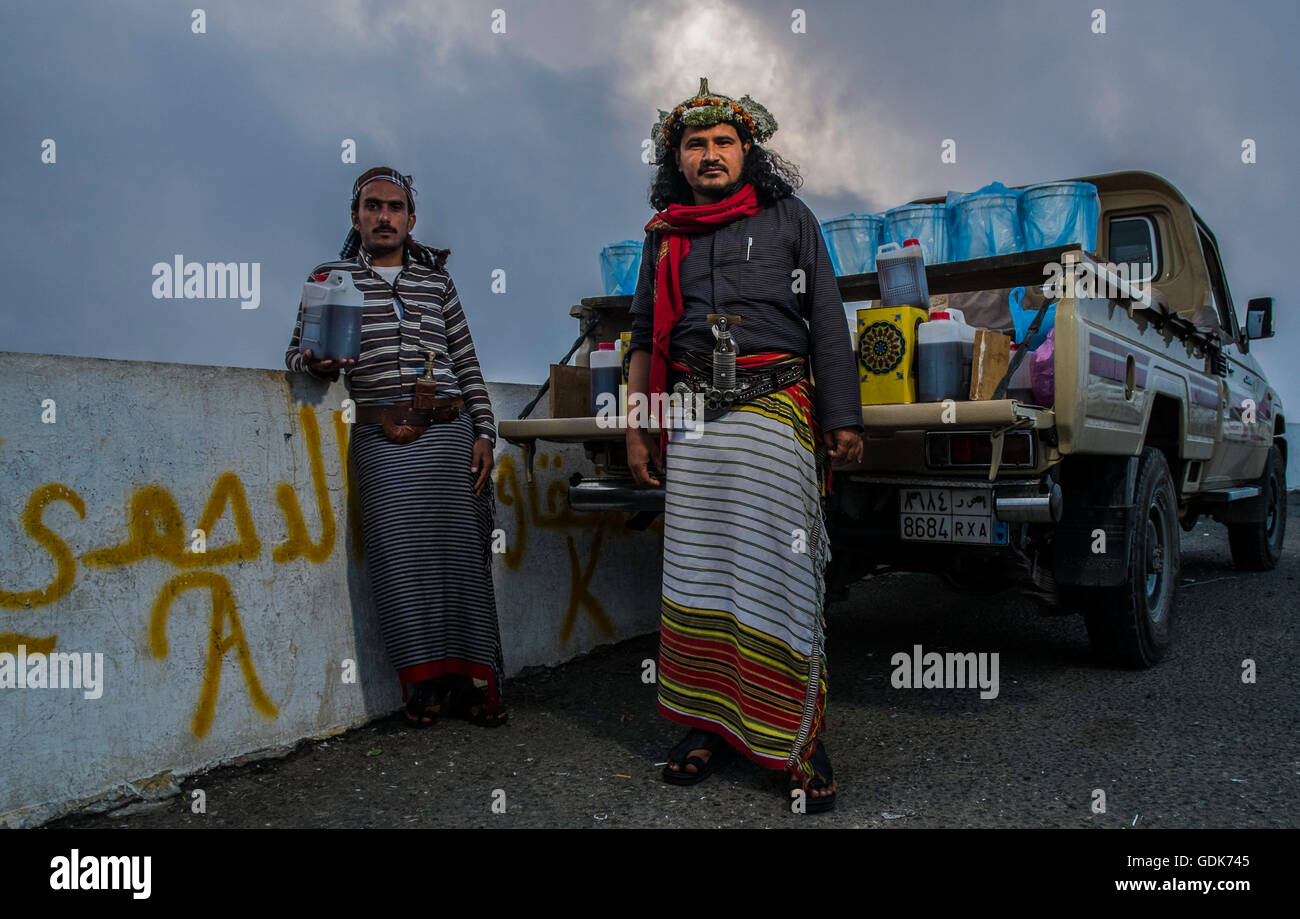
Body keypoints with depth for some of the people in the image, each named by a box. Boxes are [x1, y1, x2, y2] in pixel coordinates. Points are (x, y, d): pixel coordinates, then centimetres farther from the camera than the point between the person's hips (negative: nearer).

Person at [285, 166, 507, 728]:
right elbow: (296, 353, 15)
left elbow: (467, 363, 14)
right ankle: (425, 683, 5)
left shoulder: (436, 279, 18)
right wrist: (317, 363, -9)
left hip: (450, 430, 1)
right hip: (384, 438, -1)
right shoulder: (331, 278, 14)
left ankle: (474, 683, 5)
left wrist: (484, 433, 4)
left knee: (462, 551, -3)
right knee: (401, 556, -8)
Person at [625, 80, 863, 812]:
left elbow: (828, 323, 6)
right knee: (697, 571, 4)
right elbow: (645, 336, 18)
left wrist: (844, 419, -3)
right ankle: (712, 724, 16)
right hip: (693, 418, 3)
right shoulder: (665, 236, 18)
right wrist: (638, 428, 10)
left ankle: (800, 740, 3)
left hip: (773, 409, -3)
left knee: (776, 571, -7)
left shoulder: (788, 217, 11)